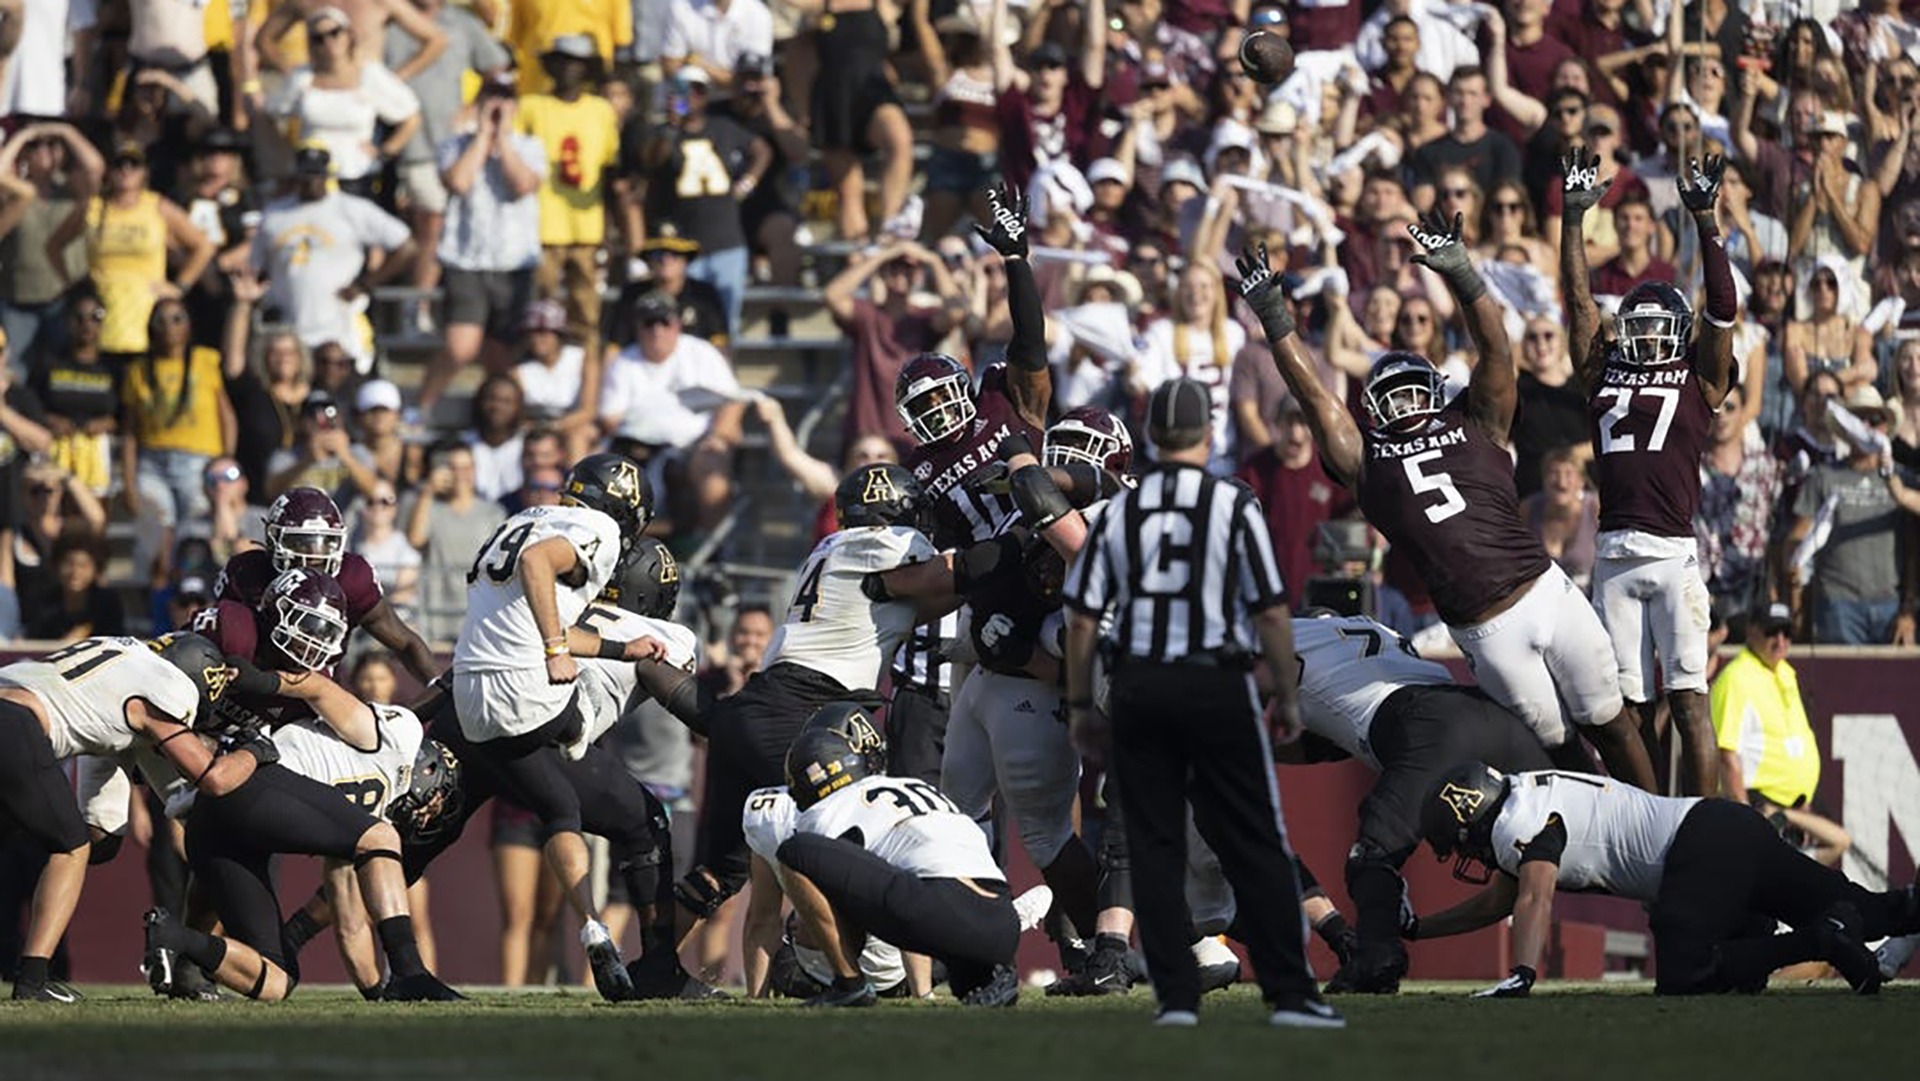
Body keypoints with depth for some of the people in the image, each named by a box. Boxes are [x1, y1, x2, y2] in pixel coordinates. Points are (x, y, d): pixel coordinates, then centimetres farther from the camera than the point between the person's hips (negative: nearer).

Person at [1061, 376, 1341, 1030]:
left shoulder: (1118, 511, 4)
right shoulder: (1234, 506, -4)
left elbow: (1082, 617, 4)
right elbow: (1271, 612, -5)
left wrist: (1080, 707, 12)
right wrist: (1287, 699, 4)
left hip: (1137, 690, 2)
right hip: (1217, 684, -2)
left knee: (1155, 847, 6)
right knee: (1254, 847, 1)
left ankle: (1175, 996, 2)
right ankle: (1290, 995, -2)